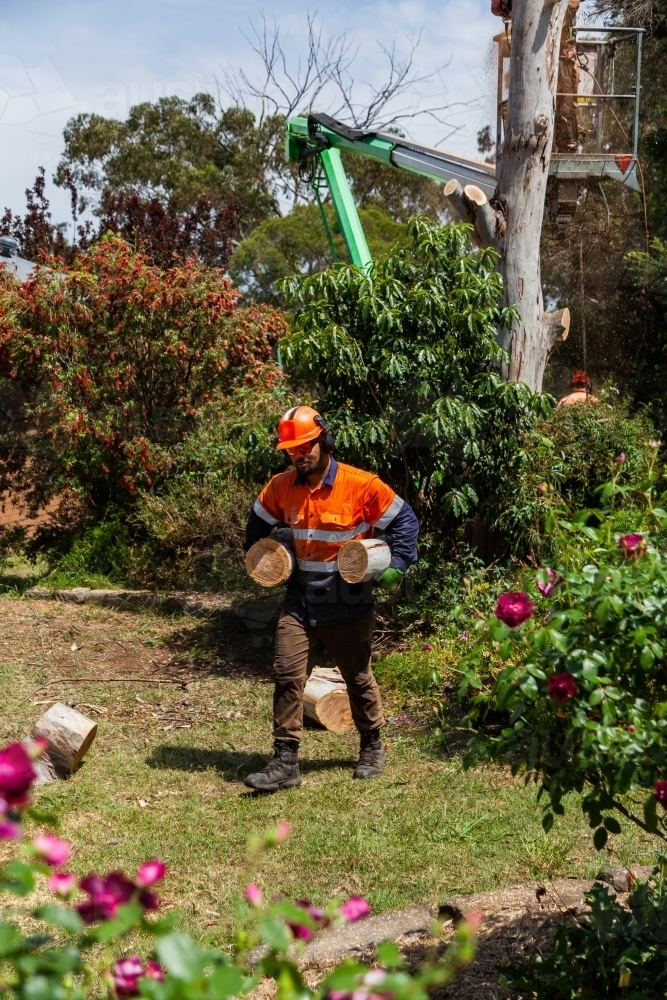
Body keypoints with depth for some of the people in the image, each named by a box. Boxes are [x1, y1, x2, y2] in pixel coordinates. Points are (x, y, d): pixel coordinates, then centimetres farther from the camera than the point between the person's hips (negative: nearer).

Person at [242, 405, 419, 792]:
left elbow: (405, 520, -5)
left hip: (348, 605, -3)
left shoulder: (361, 485, -14)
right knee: (287, 675, -6)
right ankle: (285, 762, -1)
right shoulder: (281, 487, -1)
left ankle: (372, 747, 34)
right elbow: (258, 523, 19)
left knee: (359, 679, 12)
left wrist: (398, 564, -12)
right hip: (300, 601, 3)